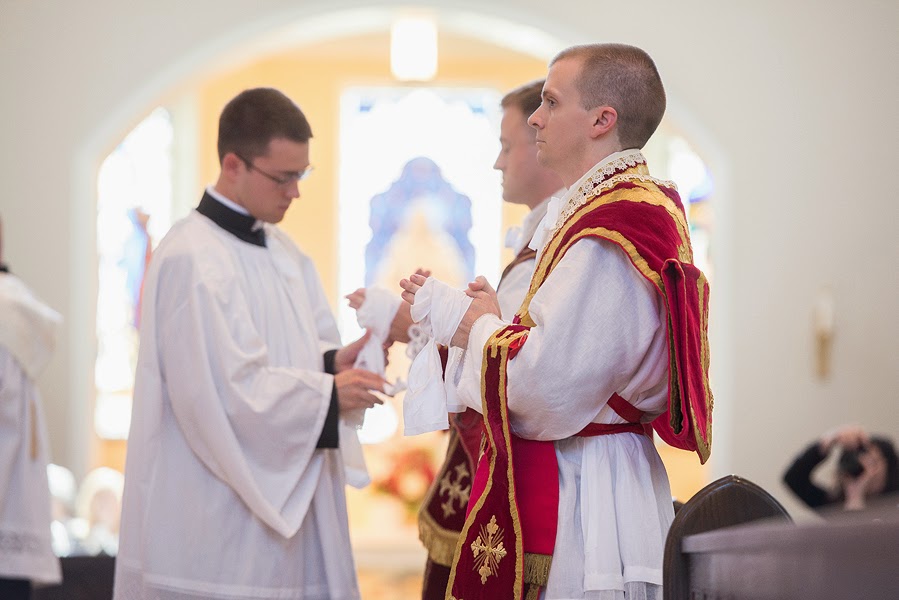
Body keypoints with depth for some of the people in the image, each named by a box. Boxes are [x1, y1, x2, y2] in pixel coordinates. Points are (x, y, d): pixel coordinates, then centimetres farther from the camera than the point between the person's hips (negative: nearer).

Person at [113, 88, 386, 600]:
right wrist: (328, 395, -16)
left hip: (283, 494, 9)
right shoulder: (192, 259, -16)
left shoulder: (281, 249, 13)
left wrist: (334, 361, -3)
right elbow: (222, 390, -21)